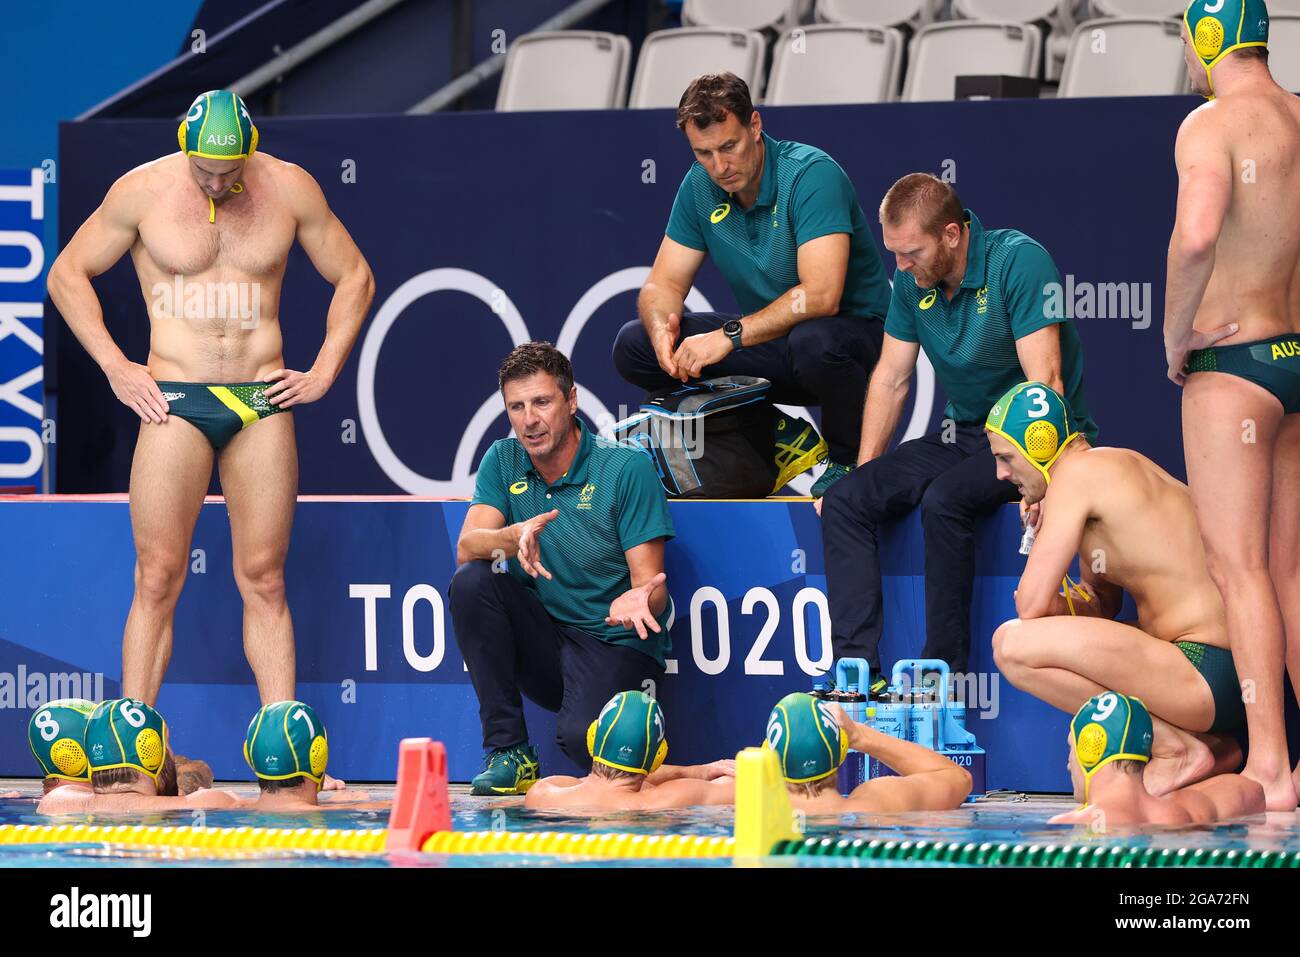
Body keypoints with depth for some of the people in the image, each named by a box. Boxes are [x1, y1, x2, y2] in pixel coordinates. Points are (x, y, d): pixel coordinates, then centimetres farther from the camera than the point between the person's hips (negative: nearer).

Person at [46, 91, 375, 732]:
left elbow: (354, 278, 14)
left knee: (263, 579, 2)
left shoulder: (290, 189, 2)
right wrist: (115, 367, 0)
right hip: (175, 400, -1)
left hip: (263, 397, 1)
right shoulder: (143, 190, -3)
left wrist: (324, 371, 5)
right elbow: (67, 275, 8)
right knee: (158, 578, -6)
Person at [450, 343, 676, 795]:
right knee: (472, 582, -22)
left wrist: (640, 600, -38)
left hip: (615, 645, -5)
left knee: (581, 736, -33)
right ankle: (509, 751, -15)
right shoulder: (503, 462, 3)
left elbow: (651, 585, -13)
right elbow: (467, 549, -11)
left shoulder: (627, 468, -10)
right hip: (544, 644, 5)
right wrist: (515, 537, -34)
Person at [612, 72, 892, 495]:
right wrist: (661, 328, -23)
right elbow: (663, 284, 2)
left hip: (853, 330, -6)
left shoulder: (812, 174, -22)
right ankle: (785, 436, -1)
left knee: (816, 344, -43)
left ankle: (849, 458, -9)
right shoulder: (700, 186, -2)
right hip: (767, 338, 6)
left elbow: (821, 295, -32)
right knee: (633, 346, -9)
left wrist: (729, 336, -37)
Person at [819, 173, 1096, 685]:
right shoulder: (913, 279, 2)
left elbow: (1045, 383, -25)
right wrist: (865, 472, 2)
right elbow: (891, 379, 10)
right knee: (845, 501, -11)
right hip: (963, 433, 7)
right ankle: (857, 668, -19)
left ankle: (946, 670, -25)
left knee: (944, 500, -34)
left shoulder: (1018, 261, -19)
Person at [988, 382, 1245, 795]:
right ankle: (1205, 744, 12)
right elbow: (1101, 607, 24)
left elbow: (1032, 606, -14)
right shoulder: (1122, 465, 19)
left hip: (1209, 677, -10)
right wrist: (1044, 537, 11)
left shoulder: (1078, 471, -10)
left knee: (1015, 645, -20)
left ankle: (1179, 748, -9)